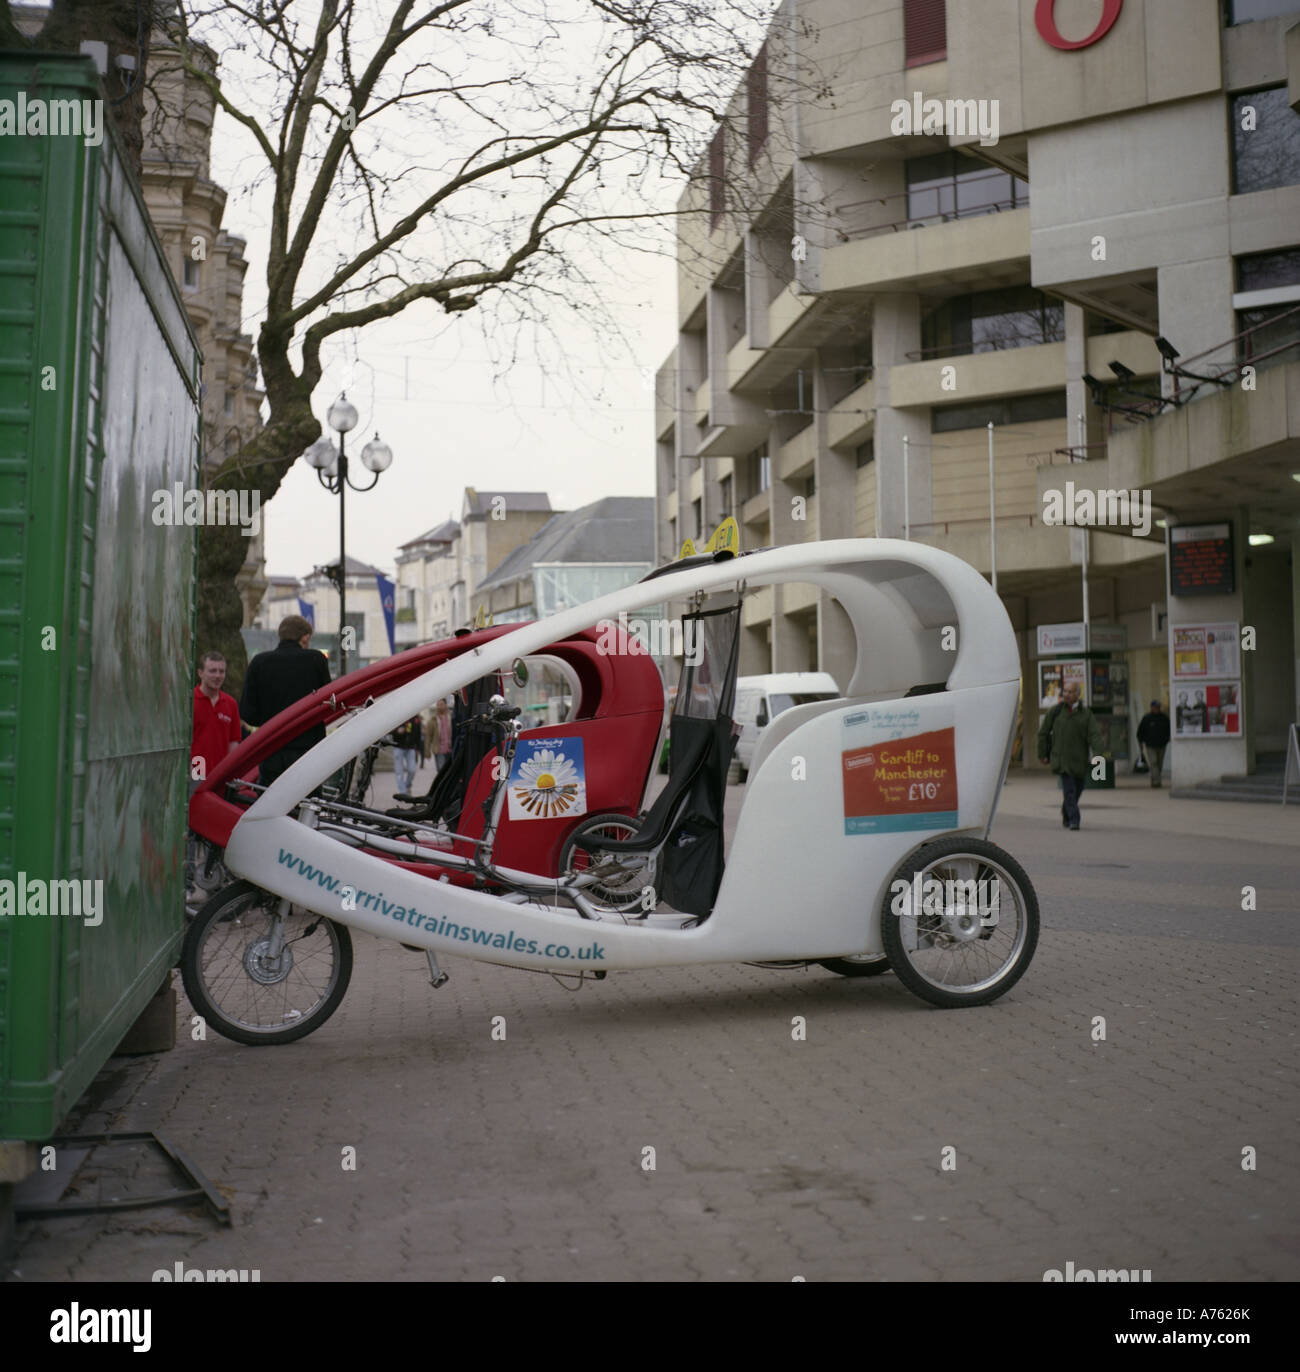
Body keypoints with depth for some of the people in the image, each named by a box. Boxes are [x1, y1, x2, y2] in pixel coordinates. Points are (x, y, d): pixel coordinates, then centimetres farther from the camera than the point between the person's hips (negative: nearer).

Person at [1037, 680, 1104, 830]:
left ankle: (1066, 815, 36)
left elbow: (1095, 734, -7)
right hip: (1061, 758, -2)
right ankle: (1073, 821, -17)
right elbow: (1043, 733, 8)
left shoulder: (1086, 713, 4)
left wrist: (1096, 754, -21)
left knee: (1078, 787, 13)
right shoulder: (1055, 711, 2)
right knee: (1069, 789, -15)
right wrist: (1042, 754, 6)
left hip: (1080, 758, 3)